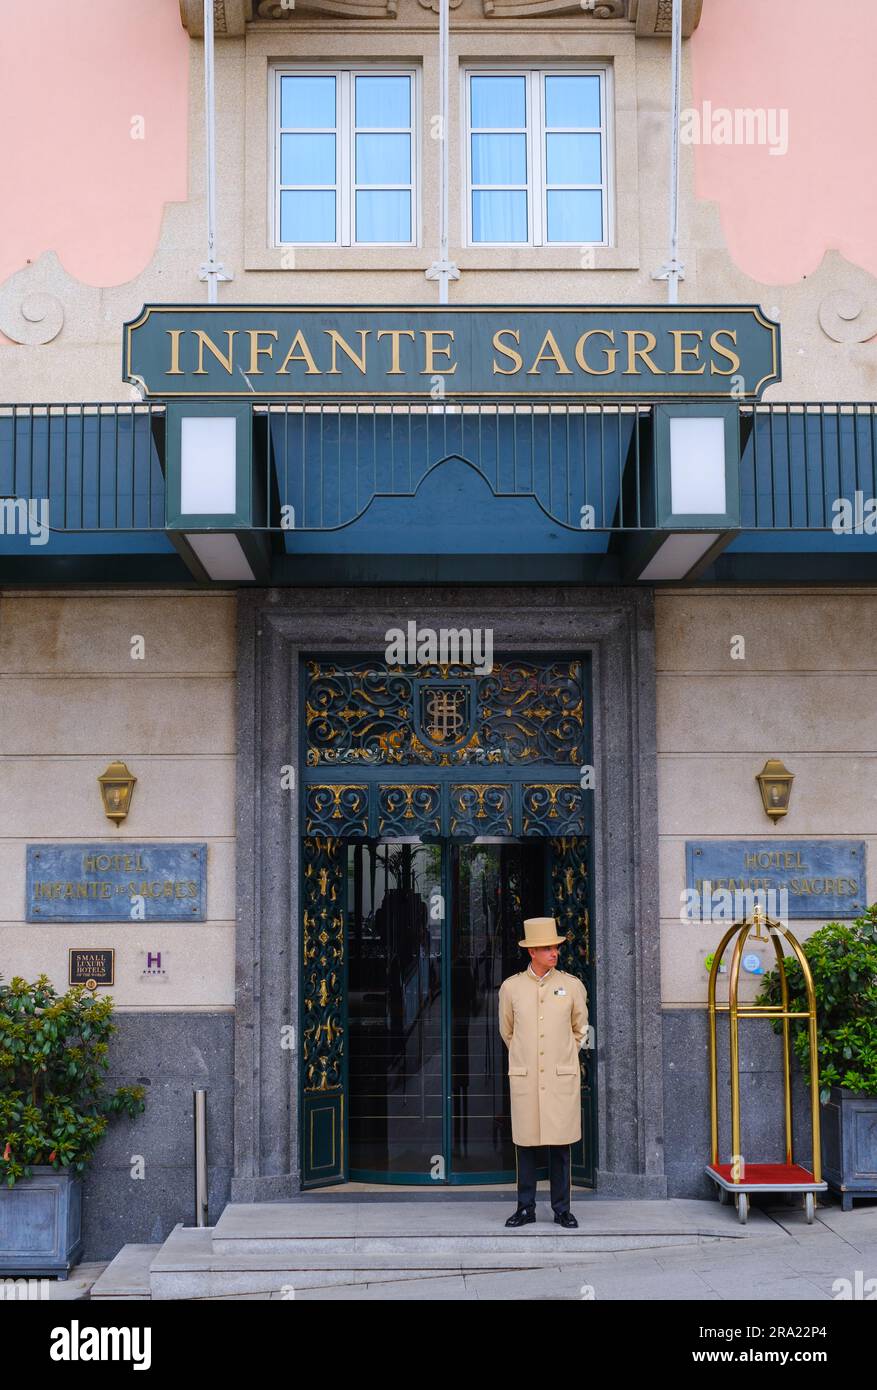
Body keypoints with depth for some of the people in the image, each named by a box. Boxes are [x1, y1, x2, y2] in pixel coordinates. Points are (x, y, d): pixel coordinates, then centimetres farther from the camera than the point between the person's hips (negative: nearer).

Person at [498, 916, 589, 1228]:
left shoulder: (572, 985, 4)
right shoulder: (511, 987, 3)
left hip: (562, 1077, 0)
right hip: (524, 1078, 0)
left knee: (560, 1145, 2)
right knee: (525, 1144, 3)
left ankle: (562, 1209, 11)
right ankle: (525, 1208, 13)